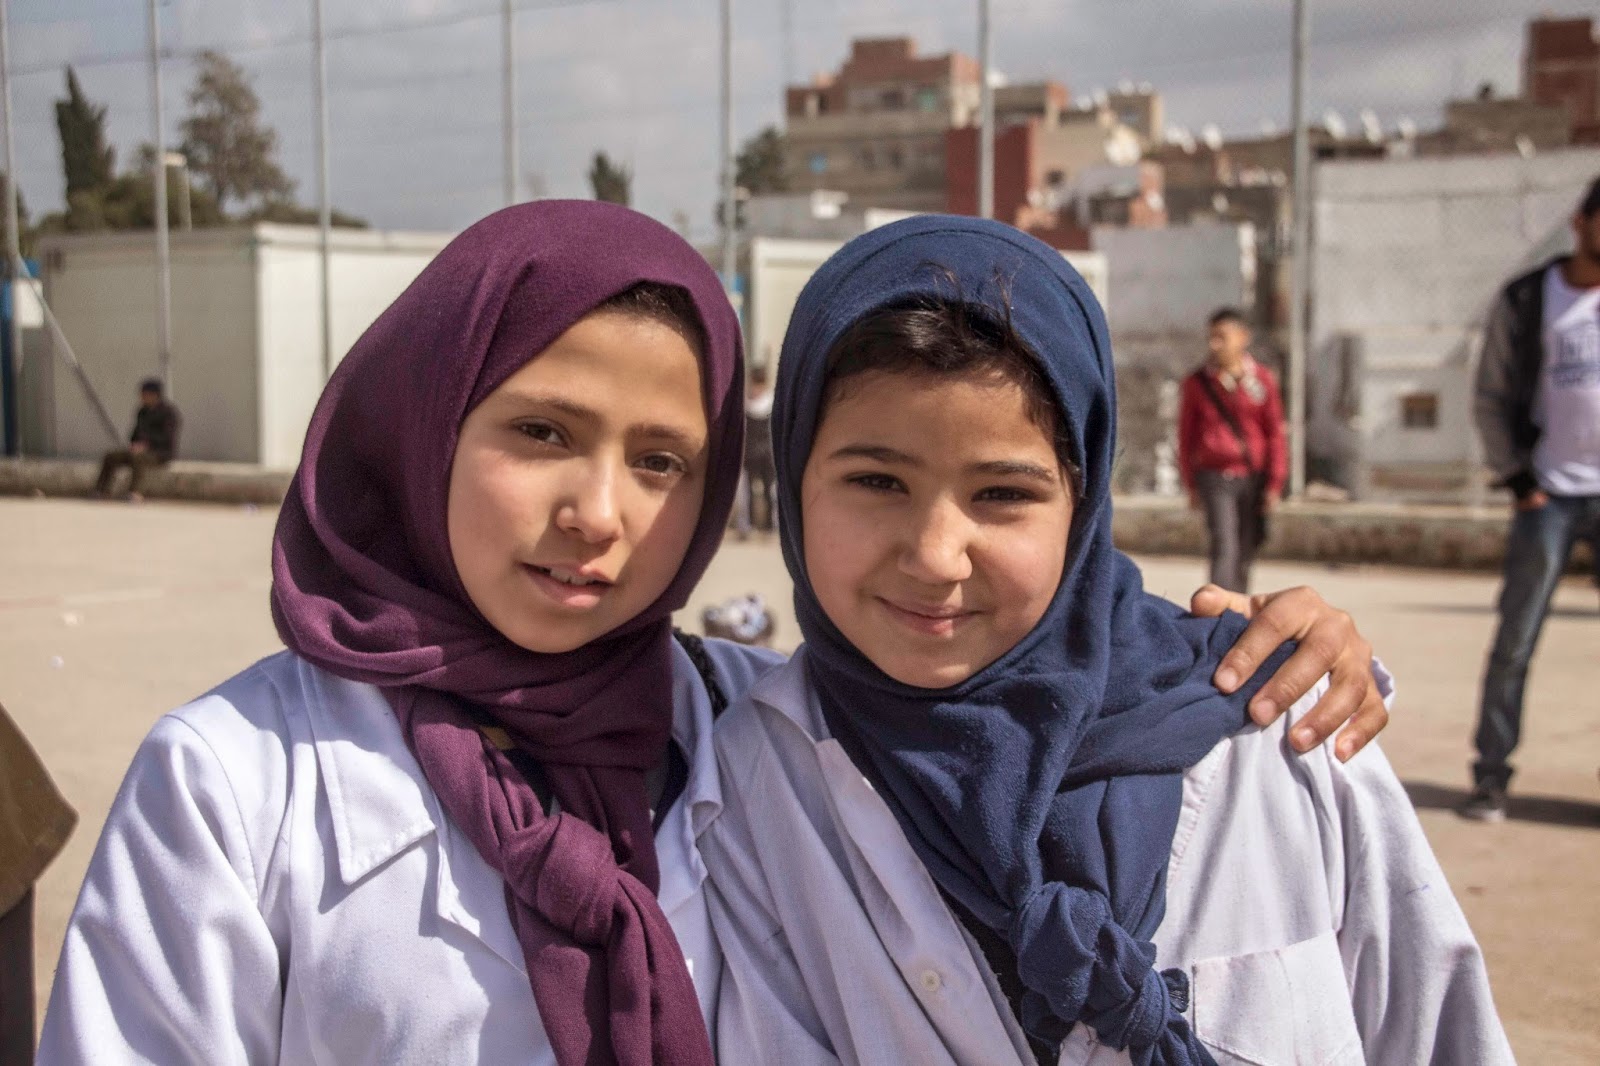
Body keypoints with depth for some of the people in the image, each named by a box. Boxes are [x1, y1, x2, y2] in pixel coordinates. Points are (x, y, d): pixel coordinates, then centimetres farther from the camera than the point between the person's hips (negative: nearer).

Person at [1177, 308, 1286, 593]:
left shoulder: (1262, 380, 3)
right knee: (1224, 549, -13)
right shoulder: (1197, 382, 3)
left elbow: (1275, 435, 6)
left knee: (1245, 553, 8)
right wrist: (1191, 484, 8)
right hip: (1214, 477, -1)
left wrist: (1275, 484, 1)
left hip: (1253, 477, 2)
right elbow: (1186, 435, 9)